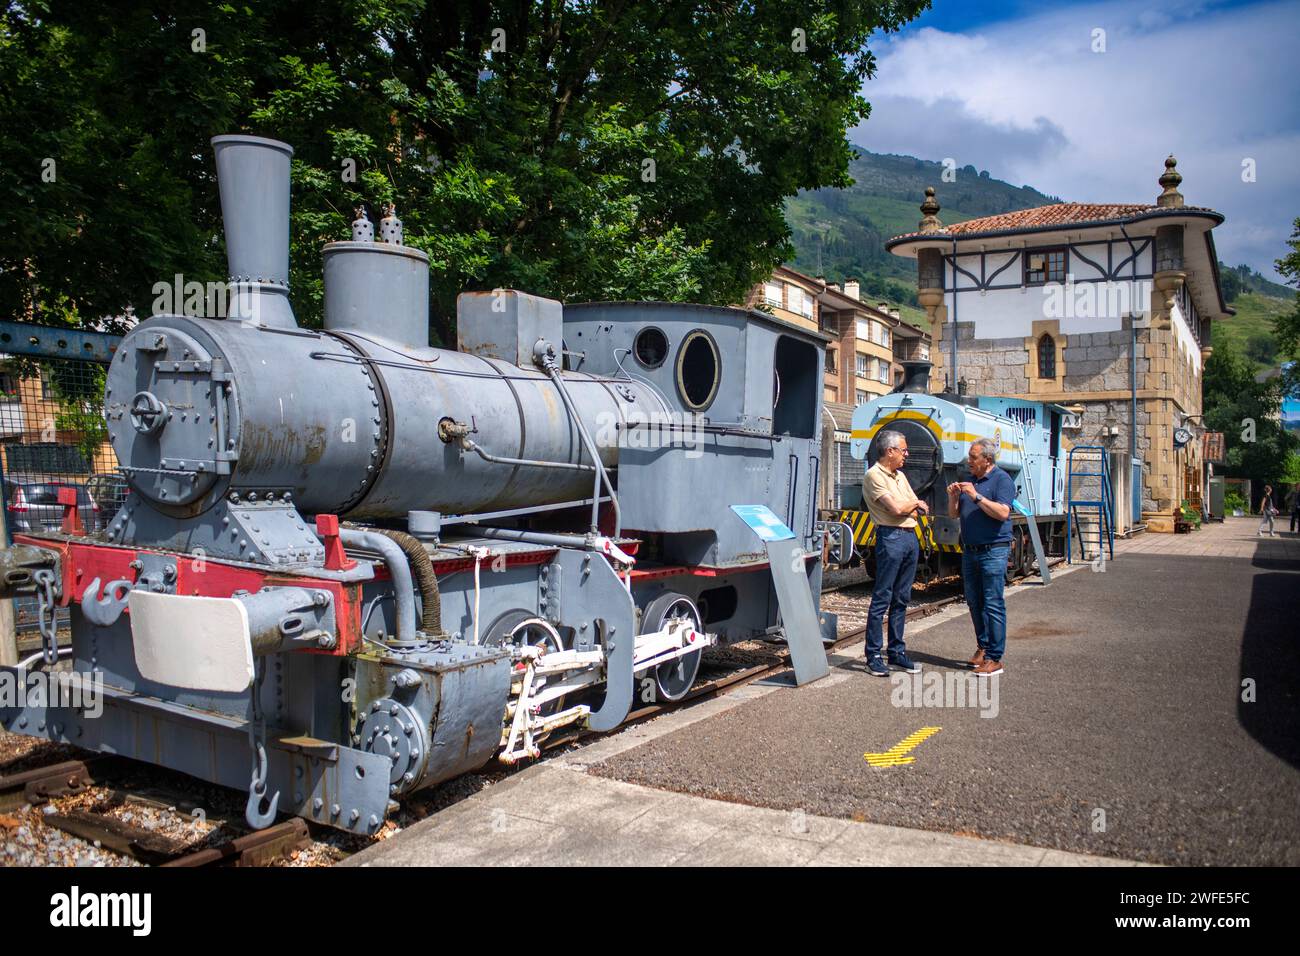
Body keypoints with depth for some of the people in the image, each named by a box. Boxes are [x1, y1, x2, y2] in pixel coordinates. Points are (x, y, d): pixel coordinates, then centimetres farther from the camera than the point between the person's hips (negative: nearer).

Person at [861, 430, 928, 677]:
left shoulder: (900, 476, 19)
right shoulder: (874, 475, -8)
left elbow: (921, 509, 16)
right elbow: (897, 508, -16)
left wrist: (906, 507, -5)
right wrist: (914, 503, 4)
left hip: (911, 536, 8)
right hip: (891, 537, -8)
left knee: (902, 599, 11)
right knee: (882, 599, -5)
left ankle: (897, 652, 18)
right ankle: (873, 657, -1)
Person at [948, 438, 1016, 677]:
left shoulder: (1001, 480, -7)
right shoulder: (970, 481, 15)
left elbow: (1003, 513, -21)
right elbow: (953, 514, 16)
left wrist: (976, 497, -22)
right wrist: (953, 496, -3)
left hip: (993, 550, -7)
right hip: (970, 550, 7)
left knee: (993, 604, -7)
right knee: (974, 603, 13)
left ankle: (994, 658, -4)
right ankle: (983, 646, 26)